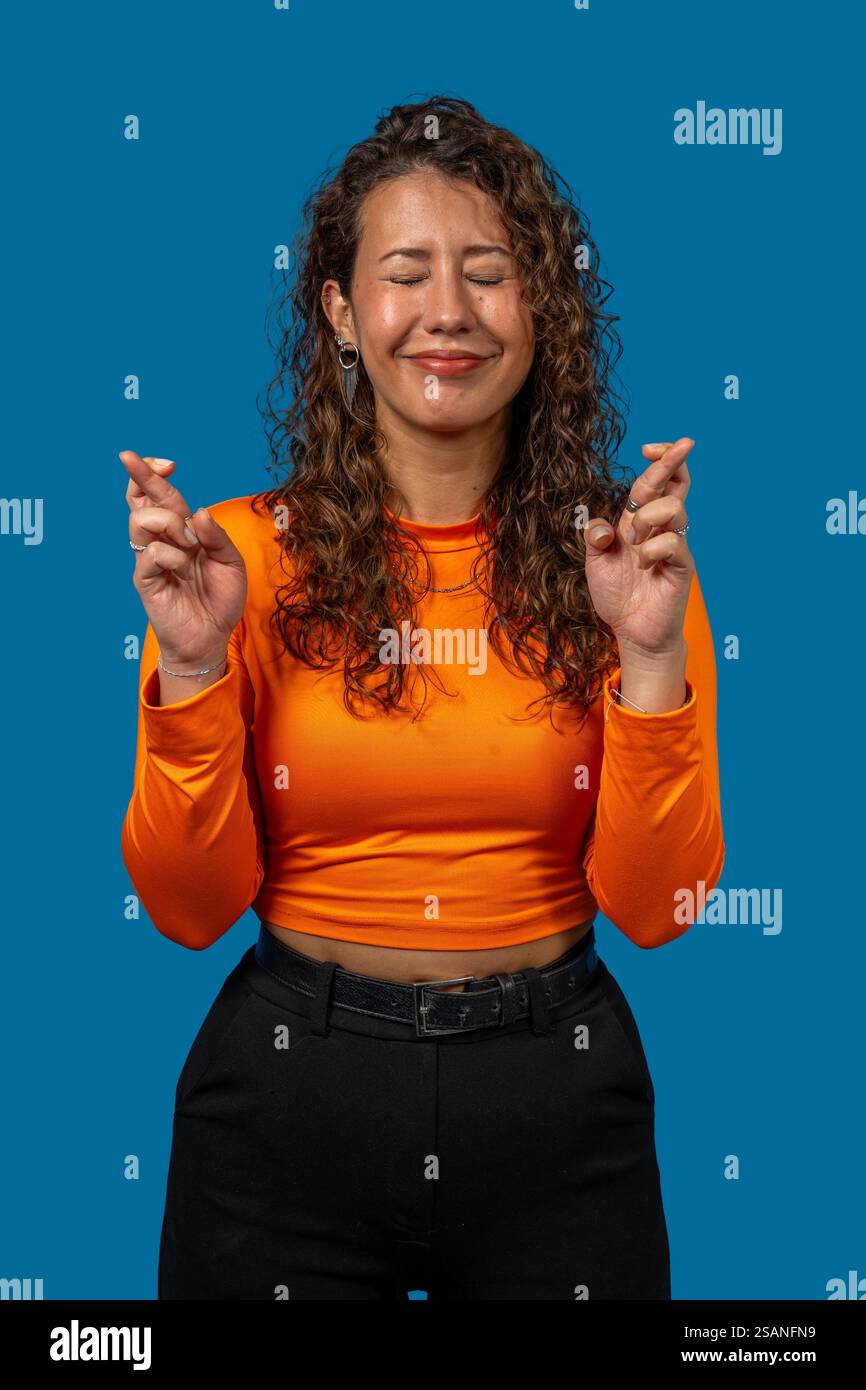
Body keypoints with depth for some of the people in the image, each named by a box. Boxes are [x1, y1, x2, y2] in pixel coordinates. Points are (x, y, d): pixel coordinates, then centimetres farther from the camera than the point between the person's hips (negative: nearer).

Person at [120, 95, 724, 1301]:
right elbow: (190, 908, -6)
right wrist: (190, 665, -18)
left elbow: (653, 907, -7)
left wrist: (652, 656, -18)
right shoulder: (248, 553, -6)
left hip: (556, 1087, 1)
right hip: (292, 1078, 0)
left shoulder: (622, 554, -4)